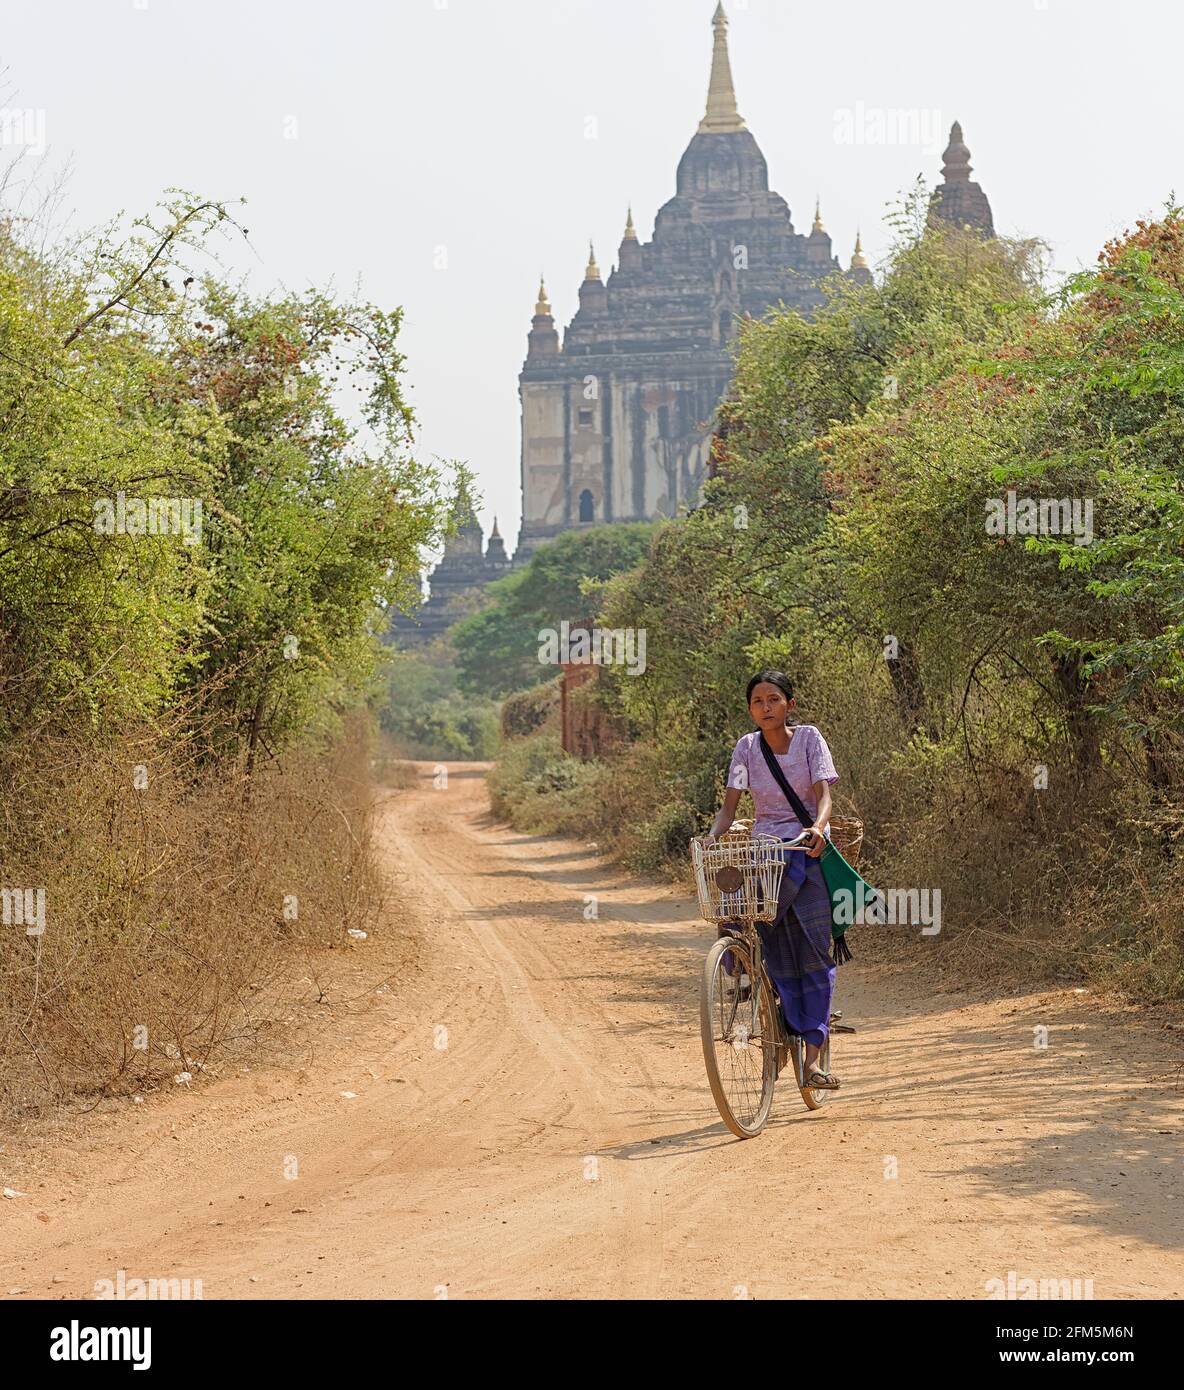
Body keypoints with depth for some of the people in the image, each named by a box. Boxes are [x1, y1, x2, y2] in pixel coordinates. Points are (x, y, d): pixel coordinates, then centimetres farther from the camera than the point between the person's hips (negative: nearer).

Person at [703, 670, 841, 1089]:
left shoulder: (809, 738, -3)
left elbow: (823, 794, -12)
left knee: (813, 952, -8)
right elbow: (730, 804, -4)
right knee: (780, 957, -3)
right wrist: (713, 835, -25)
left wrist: (818, 827, -34)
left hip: (809, 850, -2)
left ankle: (813, 1055, -8)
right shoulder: (747, 747, 3)